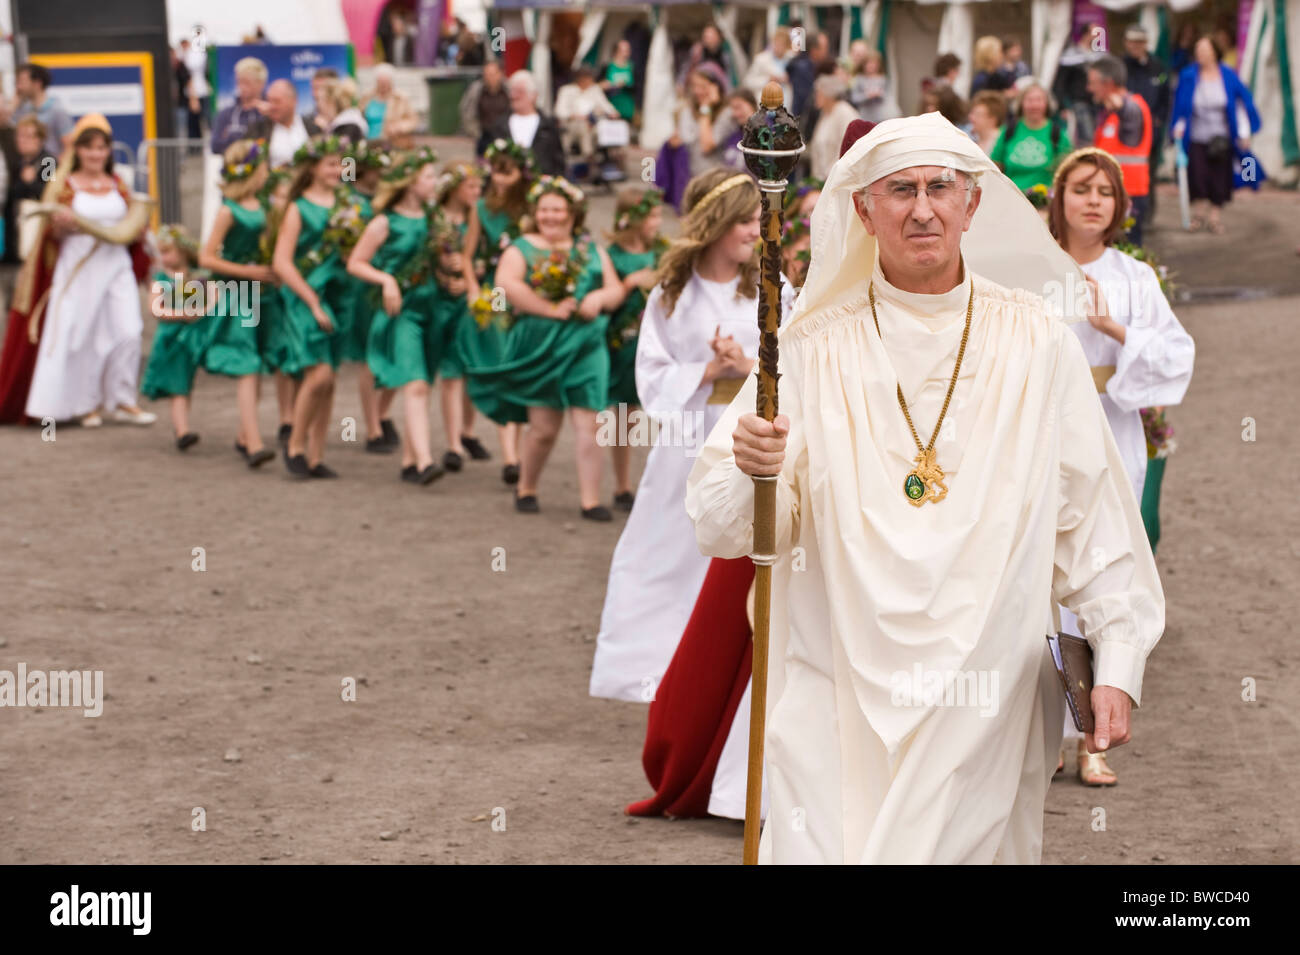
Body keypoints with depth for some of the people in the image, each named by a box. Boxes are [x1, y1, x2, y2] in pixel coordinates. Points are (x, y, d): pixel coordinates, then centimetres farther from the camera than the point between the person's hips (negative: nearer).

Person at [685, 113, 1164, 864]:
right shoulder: (815, 349, 1)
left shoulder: (1038, 342, 4)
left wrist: (1118, 663, -5)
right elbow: (721, 529, -3)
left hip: (989, 705, 1)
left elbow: (1092, 514, 3)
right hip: (841, 700, -1)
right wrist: (751, 472, -25)